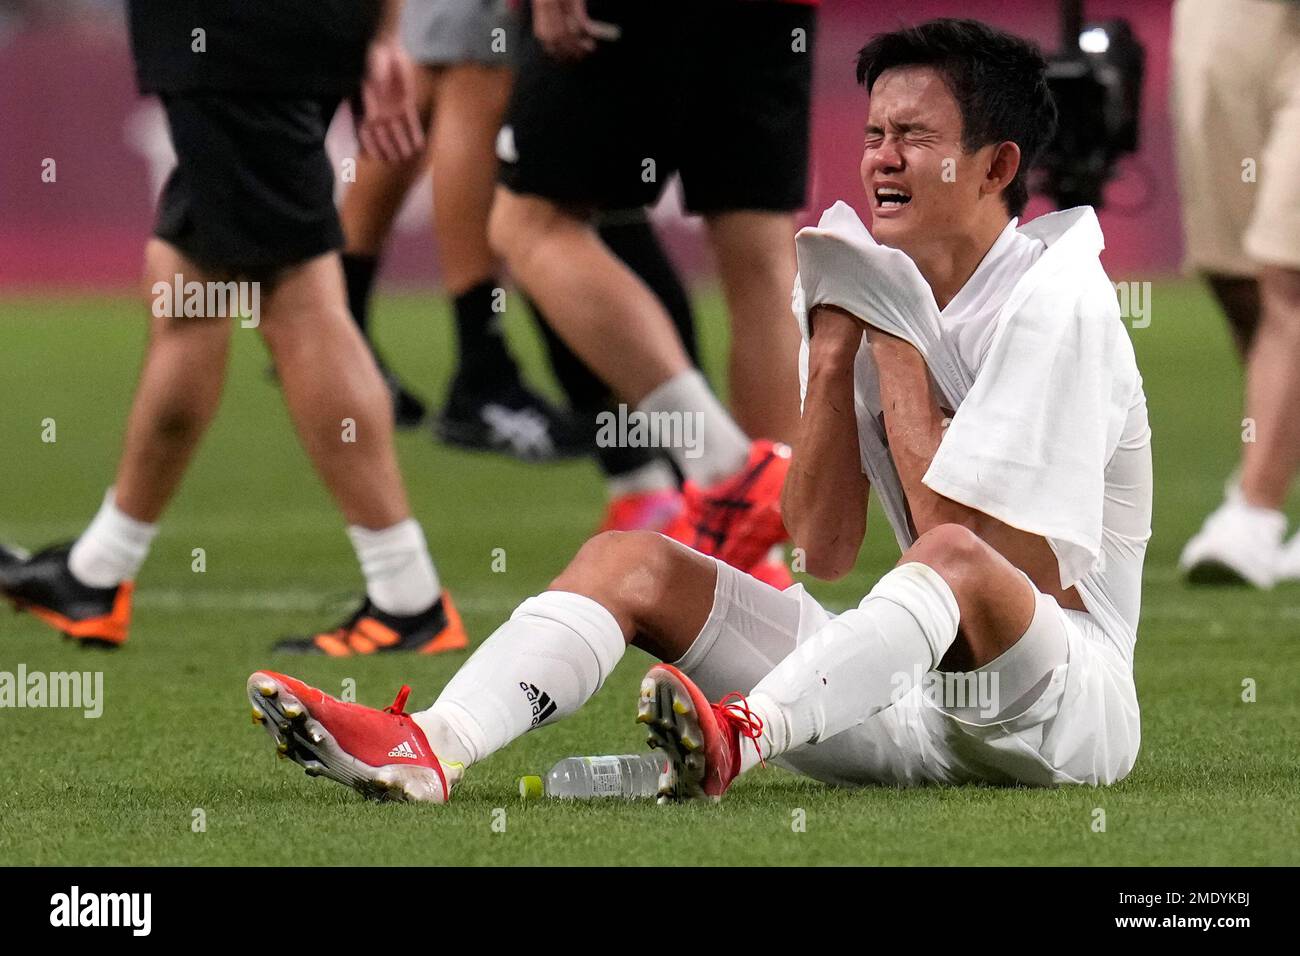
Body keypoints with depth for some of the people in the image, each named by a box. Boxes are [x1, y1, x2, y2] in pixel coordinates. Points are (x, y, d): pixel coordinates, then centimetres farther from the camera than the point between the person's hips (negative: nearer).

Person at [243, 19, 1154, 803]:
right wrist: (832, 352, -6)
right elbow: (825, 550, 3)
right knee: (634, 558, -5)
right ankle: (431, 749, -31)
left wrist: (898, 347, -13)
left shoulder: (1056, 302, -10)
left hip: (1070, 700, -7)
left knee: (958, 558, -38)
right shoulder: (885, 288, 10)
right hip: (906, 709, 7)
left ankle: (740, 737, -60)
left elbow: (966, 541, -18)